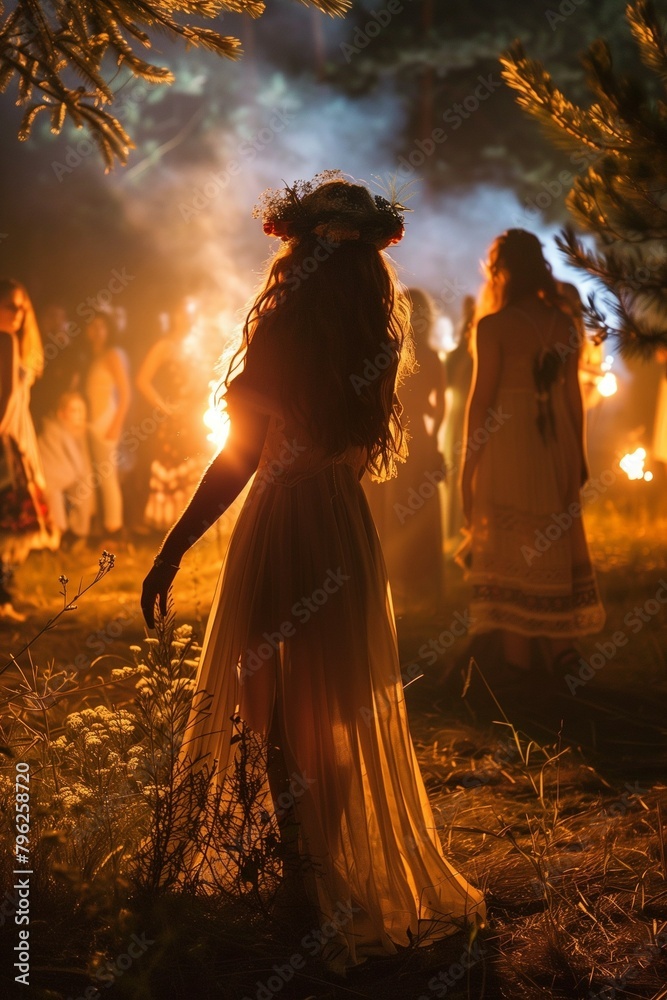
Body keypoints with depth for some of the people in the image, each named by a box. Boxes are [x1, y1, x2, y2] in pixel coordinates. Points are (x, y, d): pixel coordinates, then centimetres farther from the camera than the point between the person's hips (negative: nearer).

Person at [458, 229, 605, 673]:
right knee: (555, 545, 16)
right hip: (557, 443, 5)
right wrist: (578, 452, 16)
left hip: (507, 448, -5)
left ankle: (519, 659, 7)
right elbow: (574, 393, 7)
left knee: (509, 552, 3)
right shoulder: (564, 322, 3)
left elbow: (481, 397, -11)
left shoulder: (494, 326, -12)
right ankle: (563, 643, 18)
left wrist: (469, 463, -3)